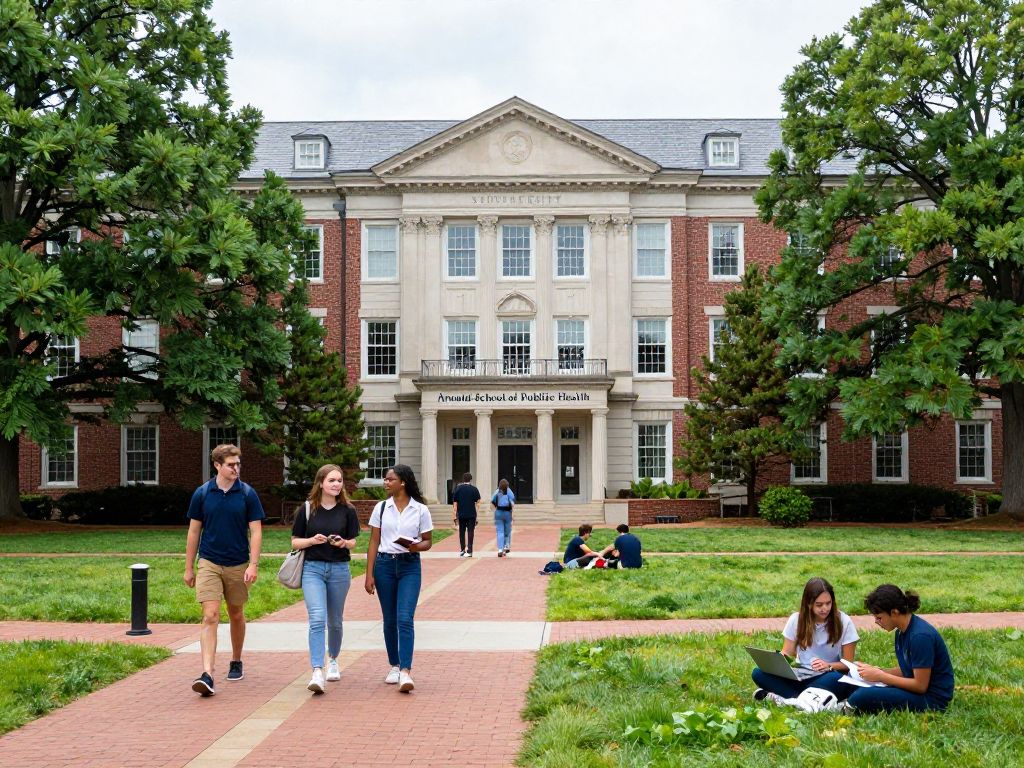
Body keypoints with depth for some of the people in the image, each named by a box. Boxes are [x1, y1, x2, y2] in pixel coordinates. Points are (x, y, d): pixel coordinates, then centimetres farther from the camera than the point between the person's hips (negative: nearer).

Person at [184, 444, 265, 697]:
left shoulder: (247, 494, -2)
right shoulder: (202, 494, 0)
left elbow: (256, 531, -3)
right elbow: (194, 531, 7)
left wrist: (253, 565, -14)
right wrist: (189, 568, 7)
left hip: (238, 565, 1)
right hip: (209, 564, -1)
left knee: (236, 616, 15)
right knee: (210, 617, -13)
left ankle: (236, 662, 35)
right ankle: (207, 674, -20)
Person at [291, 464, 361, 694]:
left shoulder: (347, 510, 2)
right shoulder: (307, 509, -1)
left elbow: (353, 542, 8)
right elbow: (295, 542, 4)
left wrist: (344, 543, -14)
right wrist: (313, 540, -15)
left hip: (339, 569, 2)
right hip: (312, 568, -2)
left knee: (334, 621, 13)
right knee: (317, 619, -17)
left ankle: (333, 661, 38)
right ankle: (317, 672, -21)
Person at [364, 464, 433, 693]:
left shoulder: (420, 510, 0)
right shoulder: (381, 508, 5)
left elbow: (428, 541, 6)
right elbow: (374, 543, 6)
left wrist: (415, 546, -17)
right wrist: (369, 575, 1)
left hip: (409, 566, -2)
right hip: (385, 564, 2)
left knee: (405, 619, -14)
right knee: (389, 620, 8)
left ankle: (406, 672, -17)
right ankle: (394, 667, 22)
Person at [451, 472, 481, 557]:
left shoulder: (458, 489, 4)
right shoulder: (474, 489, 0)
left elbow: (455, 504, 3)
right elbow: (477, 503, -2)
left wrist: (454, 516, 6)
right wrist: (476, 513, 6)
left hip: (461, 515, 1)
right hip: (472, 515, -1)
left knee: (462, 532, 13)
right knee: (470, 532, 0)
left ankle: (462, 550, 15)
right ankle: (469, 551, -4)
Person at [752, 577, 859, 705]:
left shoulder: (843, 622, -5)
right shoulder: (796, 620, 1)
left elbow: (848, 663, -2)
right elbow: (787, 654, 7)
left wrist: (829, 666, -22)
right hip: (799, 676, 2)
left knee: (837, 680, -39)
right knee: (759, 673, -22)